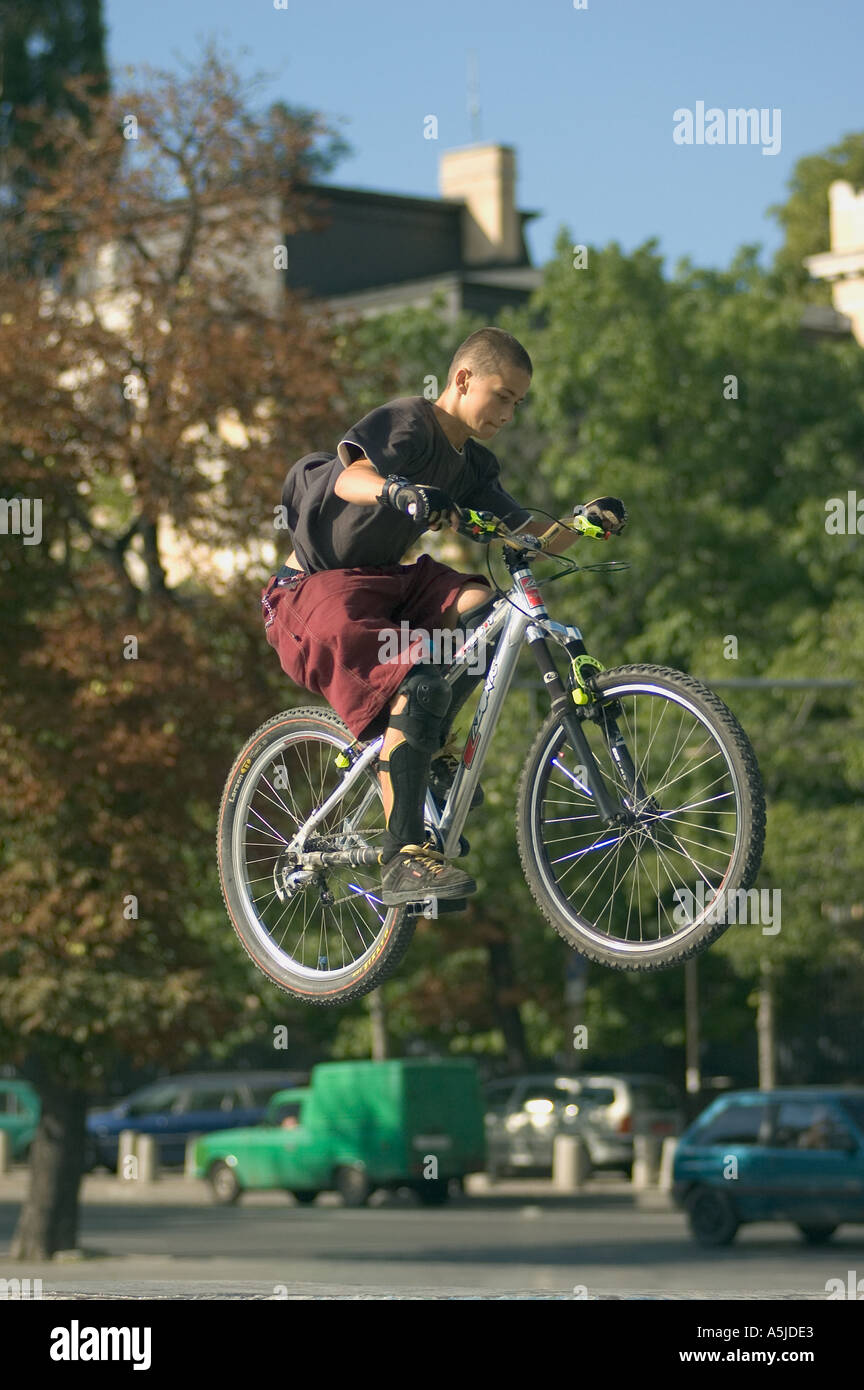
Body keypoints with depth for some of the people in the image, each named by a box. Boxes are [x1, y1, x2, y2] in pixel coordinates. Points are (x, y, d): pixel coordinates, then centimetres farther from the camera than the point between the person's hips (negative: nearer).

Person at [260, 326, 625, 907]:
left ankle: (425, 752, -5)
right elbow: (351, 476, -34)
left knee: (483, 608, -19)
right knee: (419, 684, -30)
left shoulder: (471, 465, 11)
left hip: (384, 581, 8)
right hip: (318, 589, -8)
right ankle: (402, 860, -34)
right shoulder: (408, 422, -14)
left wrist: (584, 521, -13)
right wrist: (399, 491, -56)